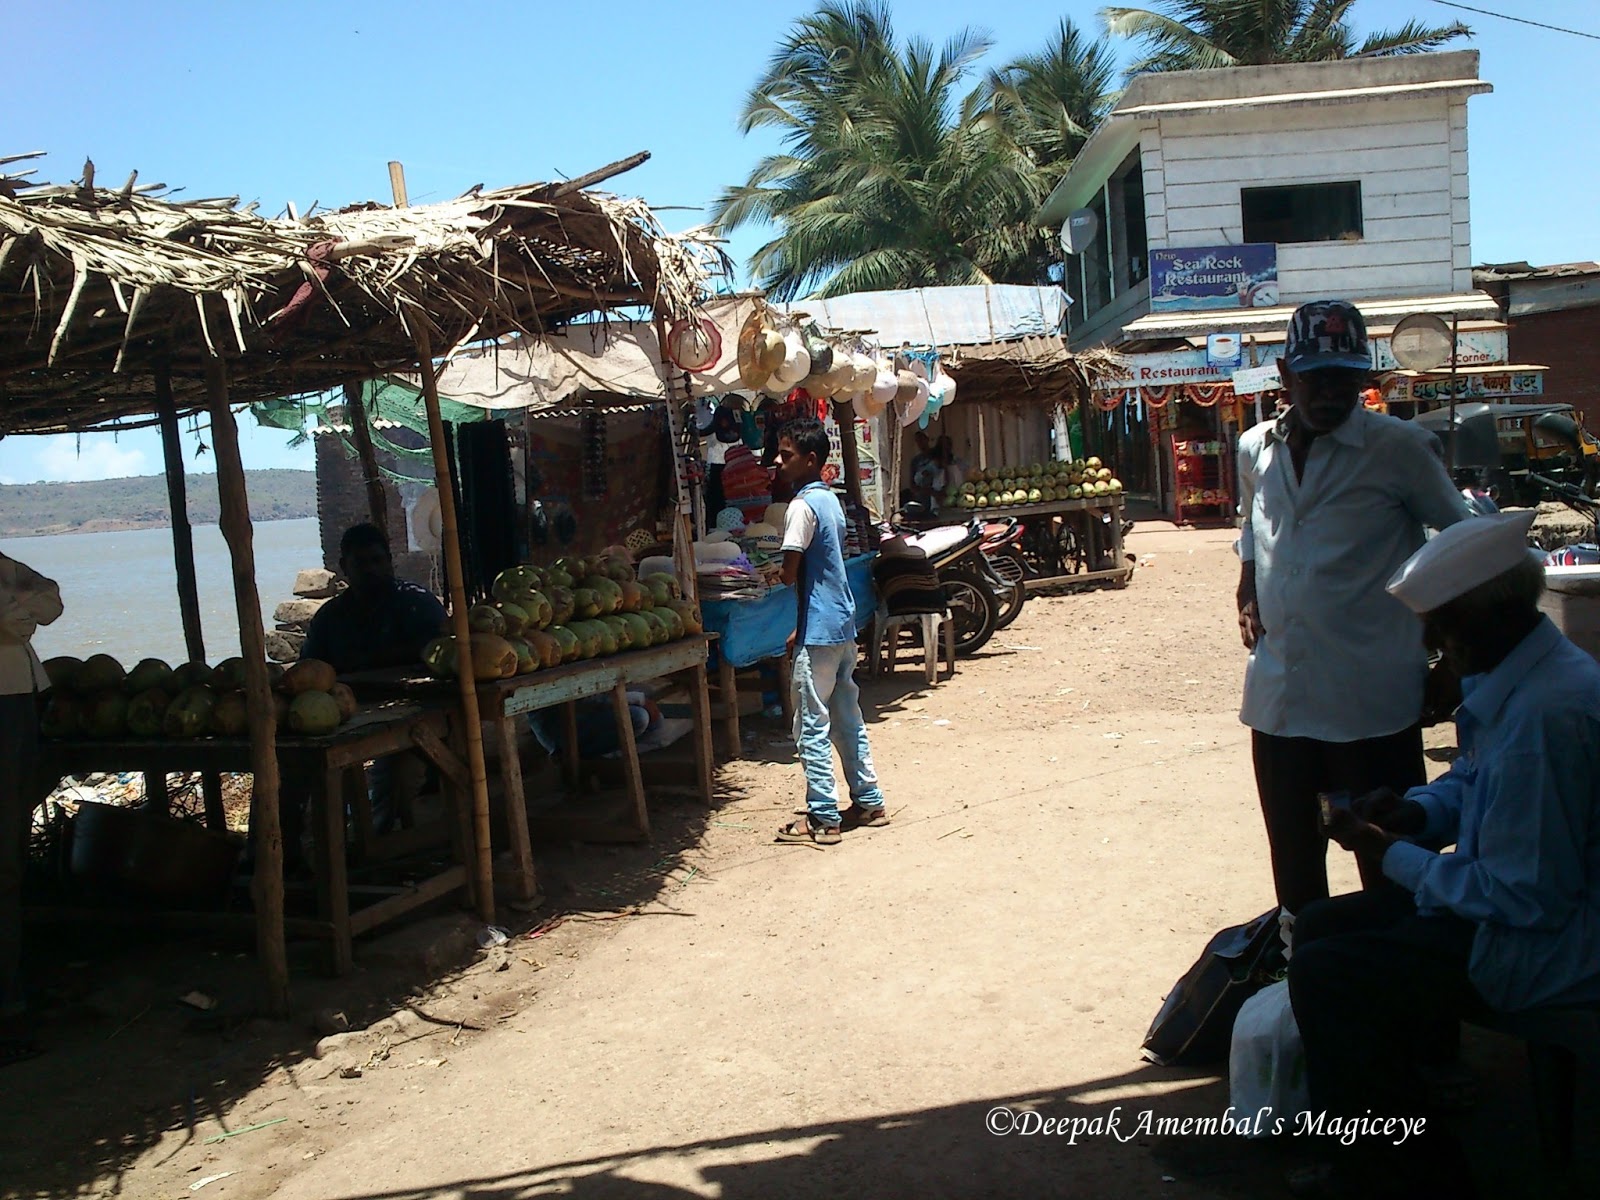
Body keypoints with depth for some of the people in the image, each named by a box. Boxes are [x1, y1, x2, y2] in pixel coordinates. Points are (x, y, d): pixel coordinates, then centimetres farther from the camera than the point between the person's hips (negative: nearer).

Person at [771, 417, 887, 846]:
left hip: (818, 632, -9)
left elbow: (789, 574, -20)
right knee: (847, 718, 16)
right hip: (842, 622, 9)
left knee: (811, 726, -2)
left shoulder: (802, 506, -16)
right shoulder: (831, 500, 12)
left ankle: (823, 818, 2)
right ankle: (868, 801, 23)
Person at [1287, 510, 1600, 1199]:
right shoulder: (1508, 678, 2)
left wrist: (1395, 857, -16)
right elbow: (1471, 783, 19)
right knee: (1320, 927, 12)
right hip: (1521, 900, 11)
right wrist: (1414, 812, -2)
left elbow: (1529, 897, -27)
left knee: (1322, 974, -15)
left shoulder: (1544, 716, -30)